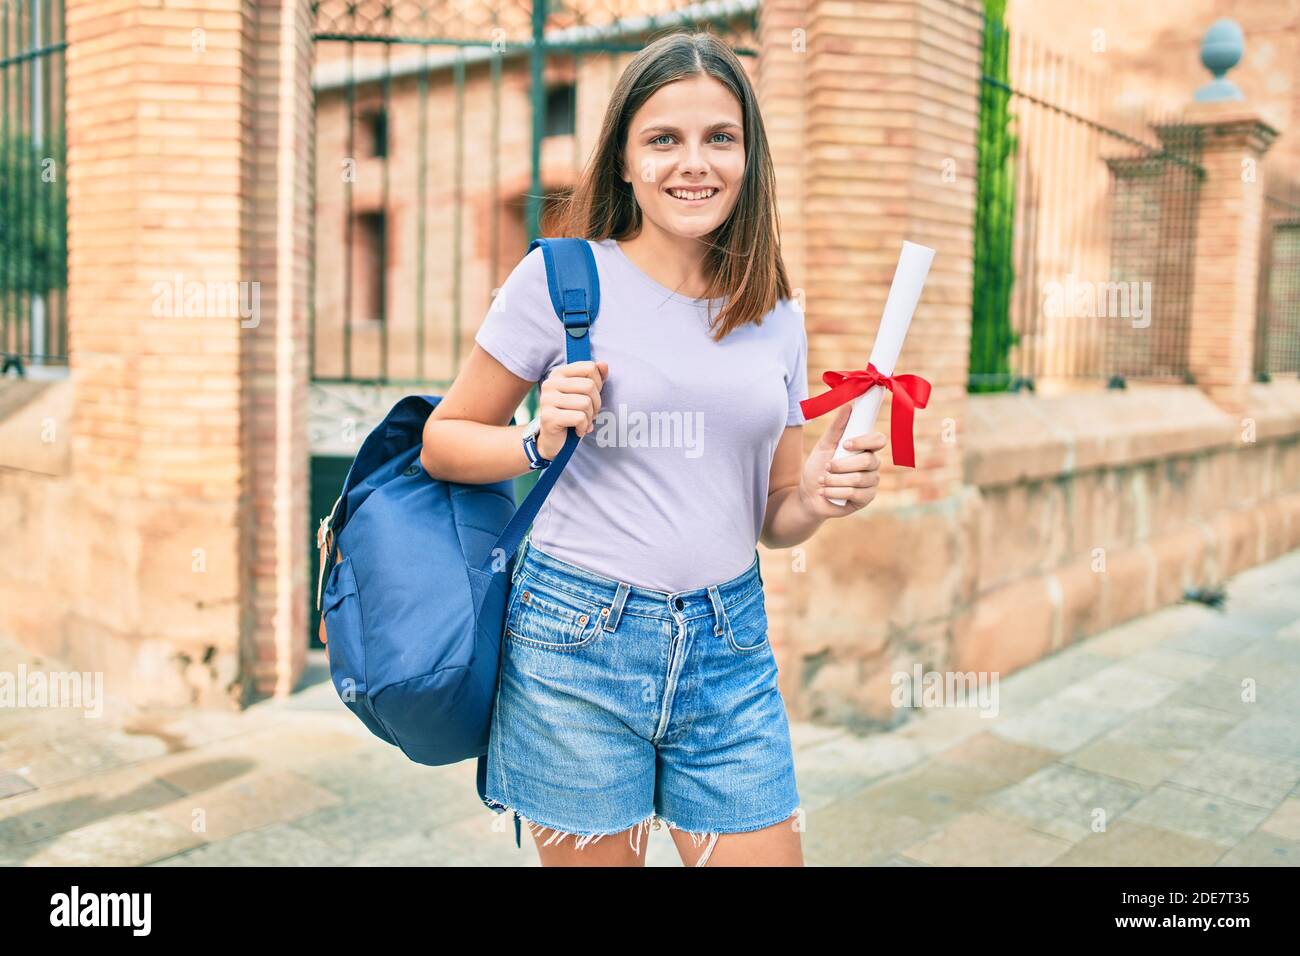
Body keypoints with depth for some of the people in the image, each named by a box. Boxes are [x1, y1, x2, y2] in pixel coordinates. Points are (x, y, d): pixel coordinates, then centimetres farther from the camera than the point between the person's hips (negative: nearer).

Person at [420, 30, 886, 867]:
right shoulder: (562, 277, -5)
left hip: (729, 648, 4)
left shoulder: (777, 318, 8)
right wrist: (540, 442, -16)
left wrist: (817, 499, -7)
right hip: (579, 639, -3)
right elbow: (443, 442, 2)